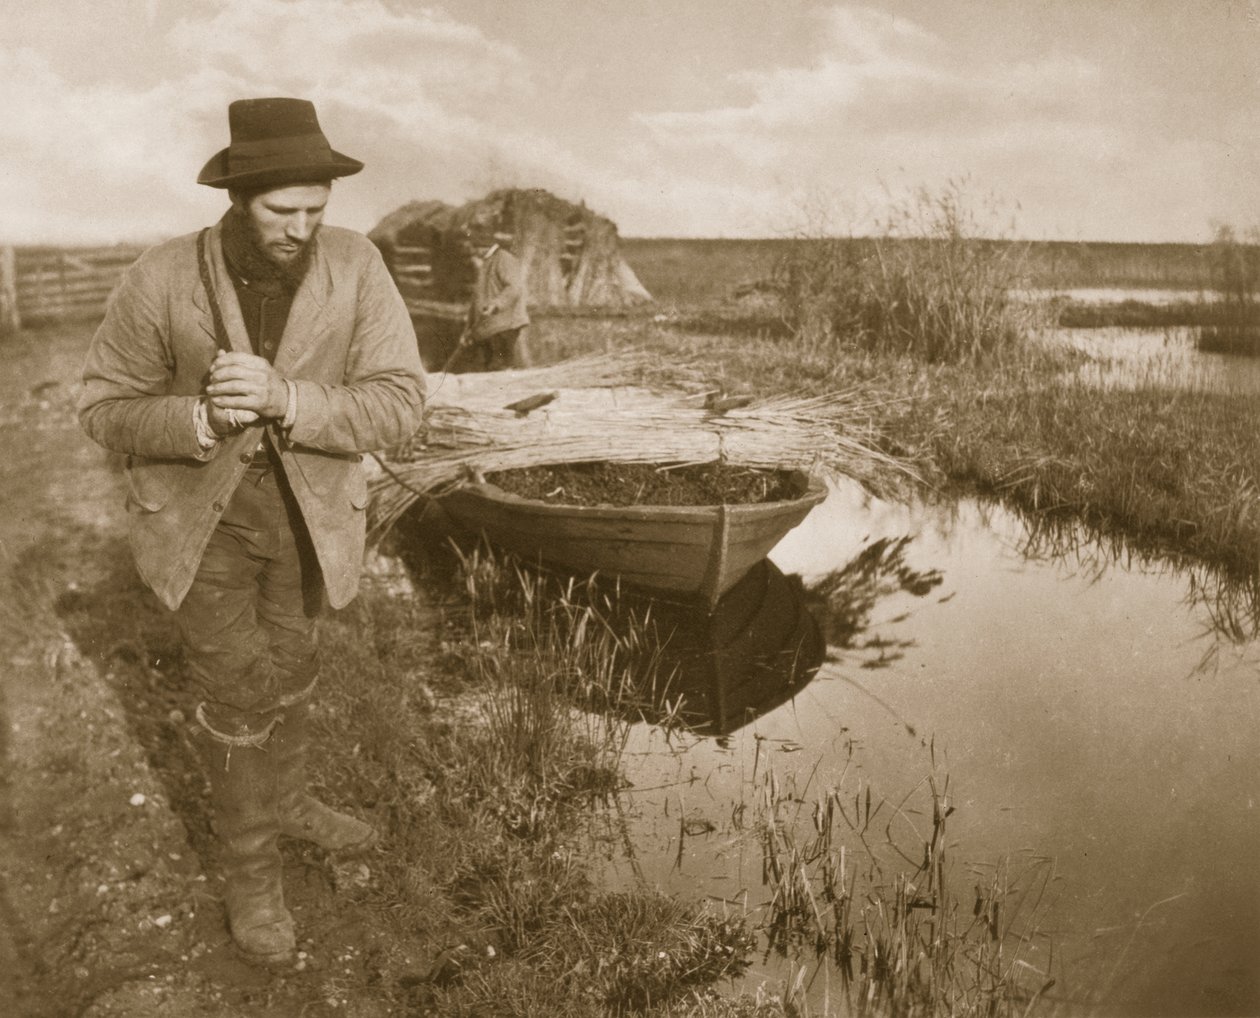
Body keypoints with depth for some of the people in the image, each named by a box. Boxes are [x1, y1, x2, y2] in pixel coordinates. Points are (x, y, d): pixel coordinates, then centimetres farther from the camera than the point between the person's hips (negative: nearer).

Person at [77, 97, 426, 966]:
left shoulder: (356, 266, -18)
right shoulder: (162, 281, -20)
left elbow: (397, 405, -21)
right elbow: (109, 409, -10)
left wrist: (284, 399, -37)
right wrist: (201, 421, -31)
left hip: (307, 510, 3)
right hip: (199, 510, -2)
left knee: (288, 667, 20)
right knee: (239, 691, 1)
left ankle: (283, 800, 46)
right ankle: (251, 865, 24)